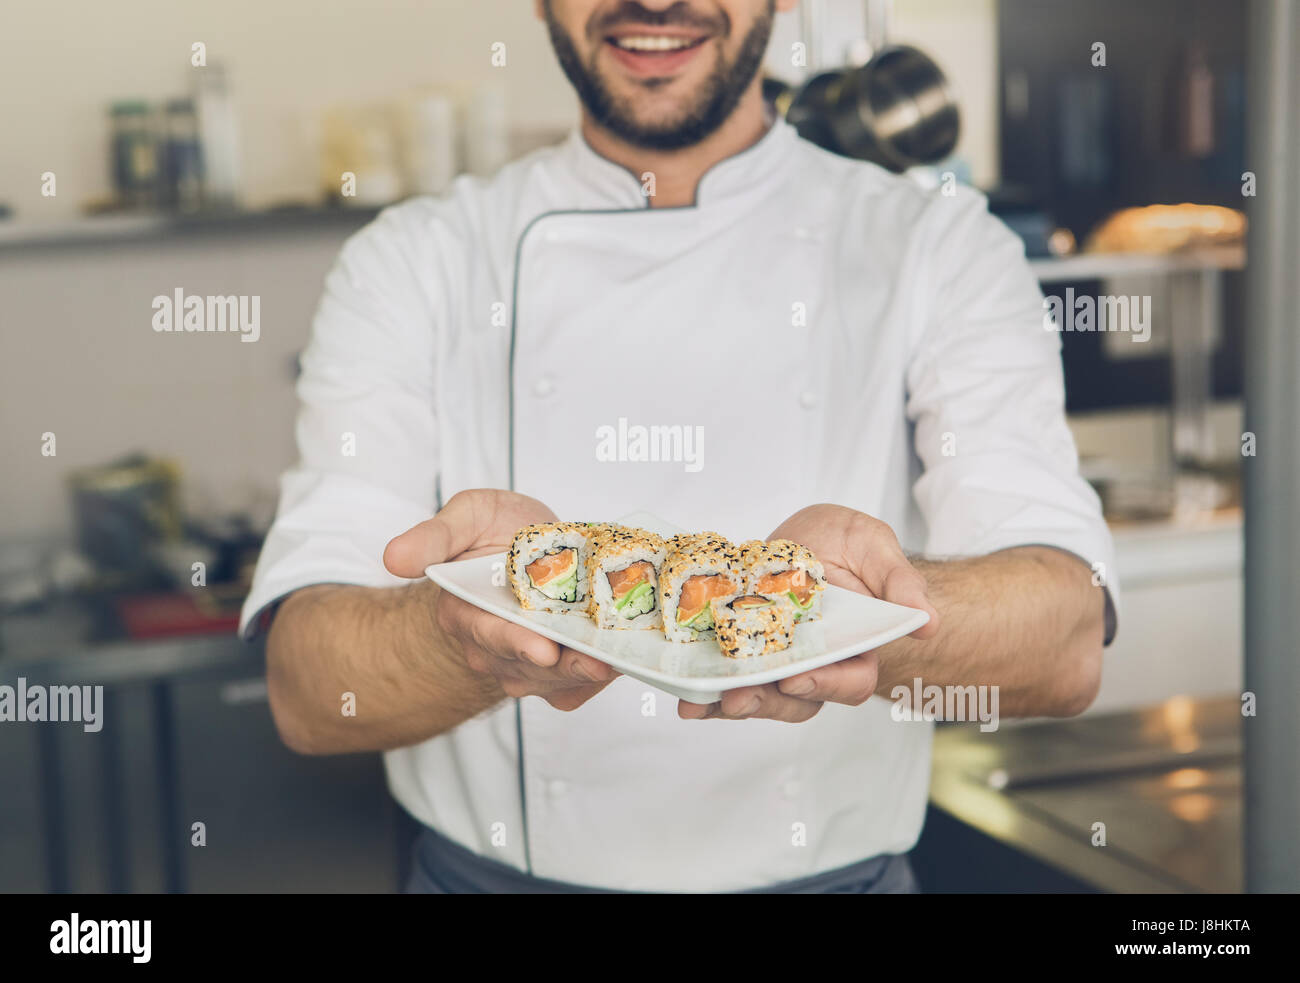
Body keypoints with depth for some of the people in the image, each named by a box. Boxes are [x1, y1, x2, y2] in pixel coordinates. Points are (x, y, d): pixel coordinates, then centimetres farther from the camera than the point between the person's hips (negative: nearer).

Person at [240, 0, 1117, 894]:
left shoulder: (943, 250, -6)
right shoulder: (408, 265, -6)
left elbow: (1068, 644, -19)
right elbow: (308, 691, -16)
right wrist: (485, 617, -37)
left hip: (839, 868, 1)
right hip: (490, 869, 0)